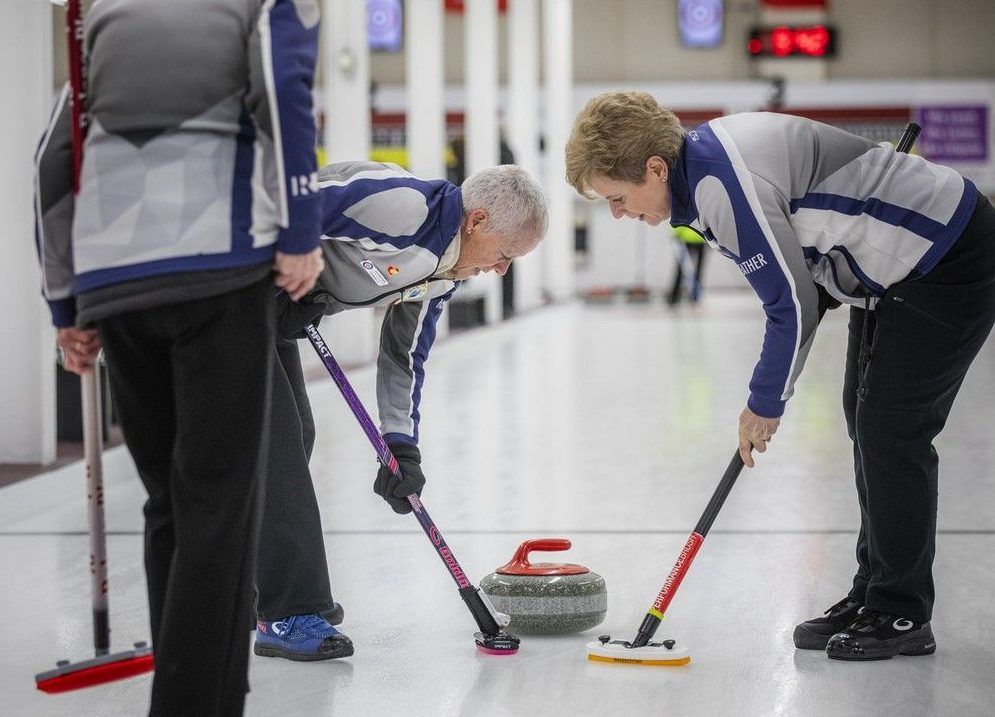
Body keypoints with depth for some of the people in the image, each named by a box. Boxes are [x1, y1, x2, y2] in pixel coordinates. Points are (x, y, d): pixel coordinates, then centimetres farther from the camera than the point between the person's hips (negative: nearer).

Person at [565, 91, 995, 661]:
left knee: (891, 430, -9)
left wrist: (765, 404, -9)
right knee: (865, 416, 12)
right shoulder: (701, 161, 2)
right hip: (901, 258, 10)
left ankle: (903, 615, 1)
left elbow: (794, 304, -23)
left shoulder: (727, 185, -28)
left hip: (948, 260, -10)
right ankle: (874, 596, 19)